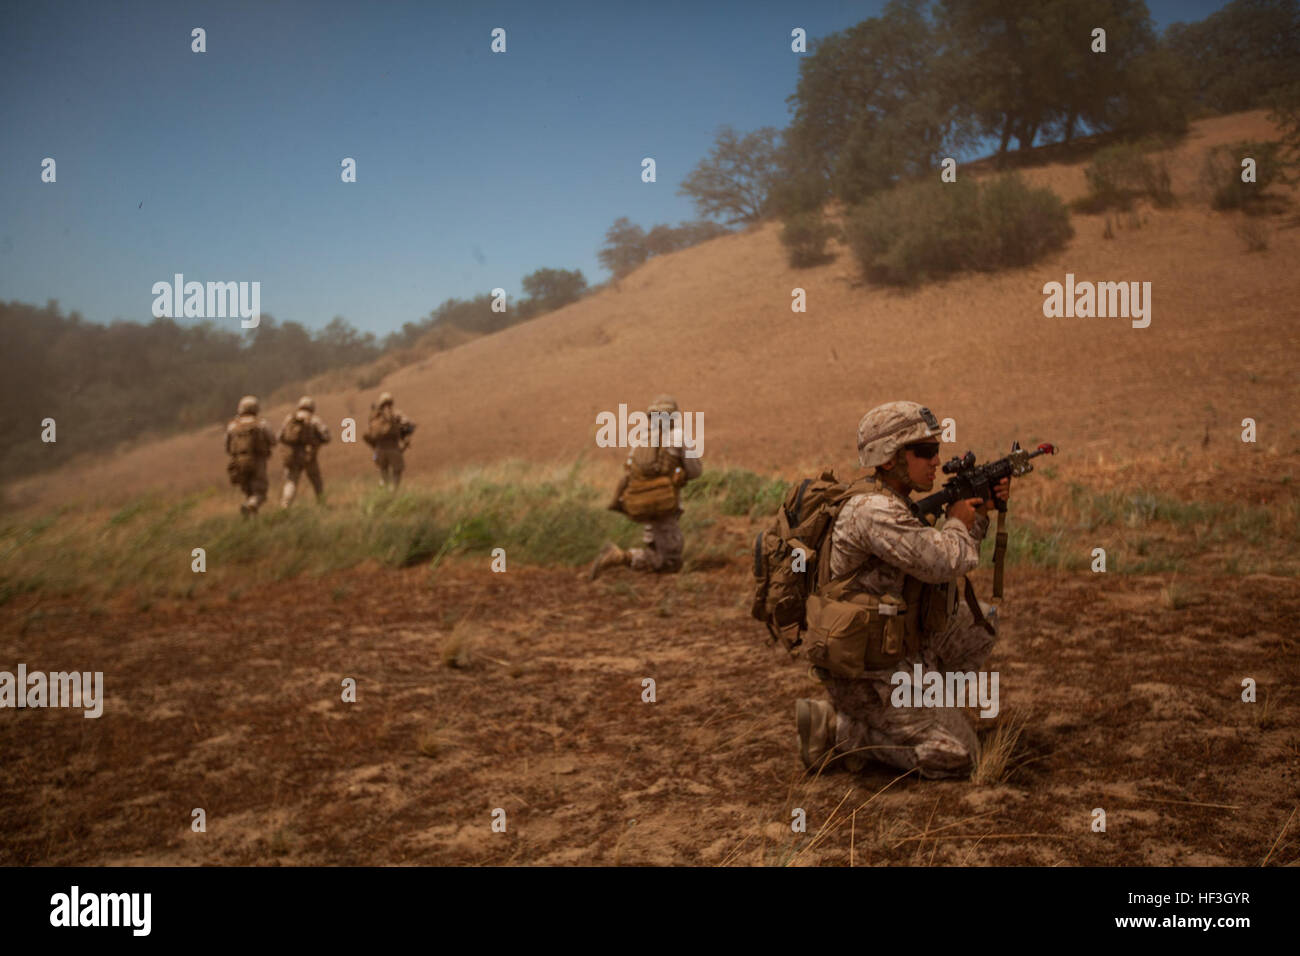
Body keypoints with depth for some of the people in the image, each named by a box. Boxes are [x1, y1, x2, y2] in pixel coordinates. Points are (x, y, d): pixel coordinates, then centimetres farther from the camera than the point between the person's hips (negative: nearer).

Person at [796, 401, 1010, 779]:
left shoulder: (895, 506, 9)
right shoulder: (873, 511, -23)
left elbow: (959, 559, 20)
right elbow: (943, 563, -26)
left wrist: (980, 512, 6)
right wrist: (958, 524, -6)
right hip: (865, 675, -10)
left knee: (981, 621, 20)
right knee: (956, 756, -9)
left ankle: (918, 704, 15)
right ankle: (839, 728, -2)